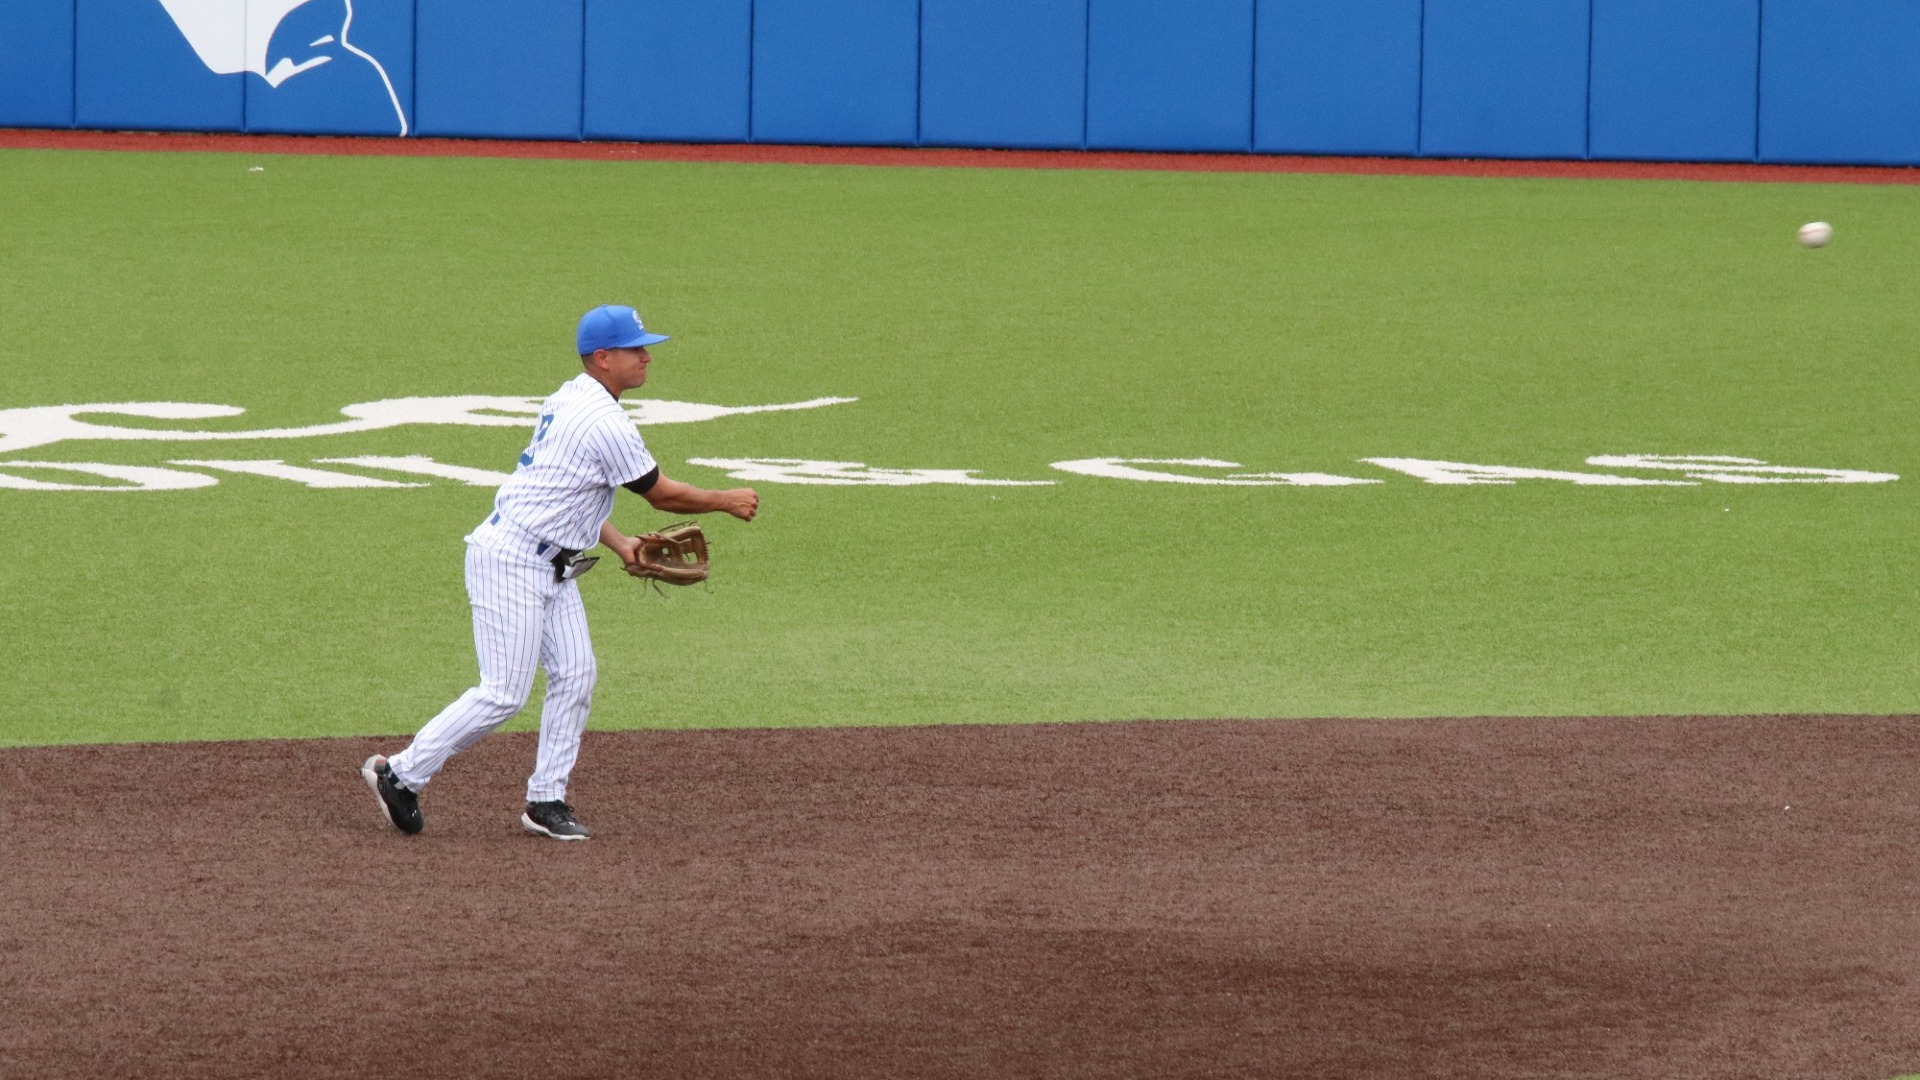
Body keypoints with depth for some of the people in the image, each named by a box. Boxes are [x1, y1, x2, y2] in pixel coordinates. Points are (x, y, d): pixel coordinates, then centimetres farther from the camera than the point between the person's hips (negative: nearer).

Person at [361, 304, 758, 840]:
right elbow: (662, 494, -10)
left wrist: (619, 543, 10)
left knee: (574, 676, 5)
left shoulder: (569, 400, 11)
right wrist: (727, 502, 5)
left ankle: (546, 801, 9)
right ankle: (401, 774, 1)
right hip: (511, 560, -10)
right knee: (504, 694, -9)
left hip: (552, 567, 10)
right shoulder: (604, 423, -19)